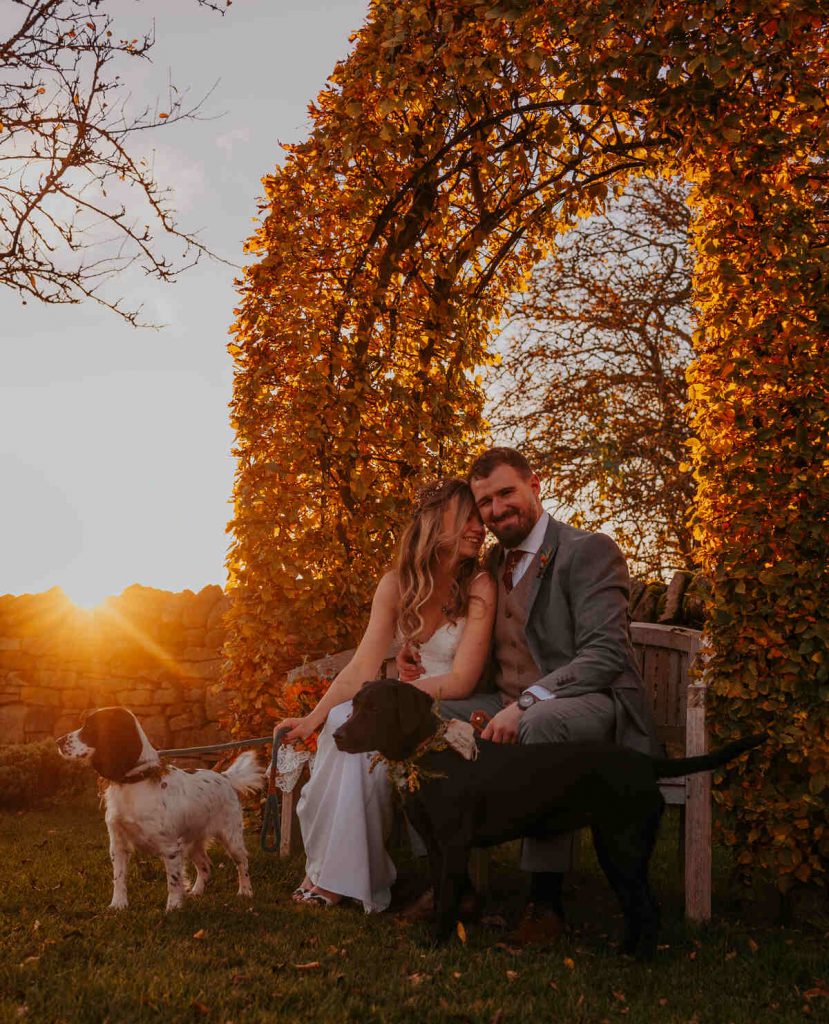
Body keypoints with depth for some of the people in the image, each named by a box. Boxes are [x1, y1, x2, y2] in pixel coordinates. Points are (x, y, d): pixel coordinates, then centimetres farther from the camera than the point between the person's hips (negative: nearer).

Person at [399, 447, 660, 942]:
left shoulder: (590, 551, -7)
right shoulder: (493, 563, 17)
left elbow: (606, 654, -19)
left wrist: (526, 704, -29)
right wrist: (422, 668, 2)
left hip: (591, 704, -7)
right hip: (510, 707, 7)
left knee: (541, 723, -39)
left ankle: (546, 897, -26)